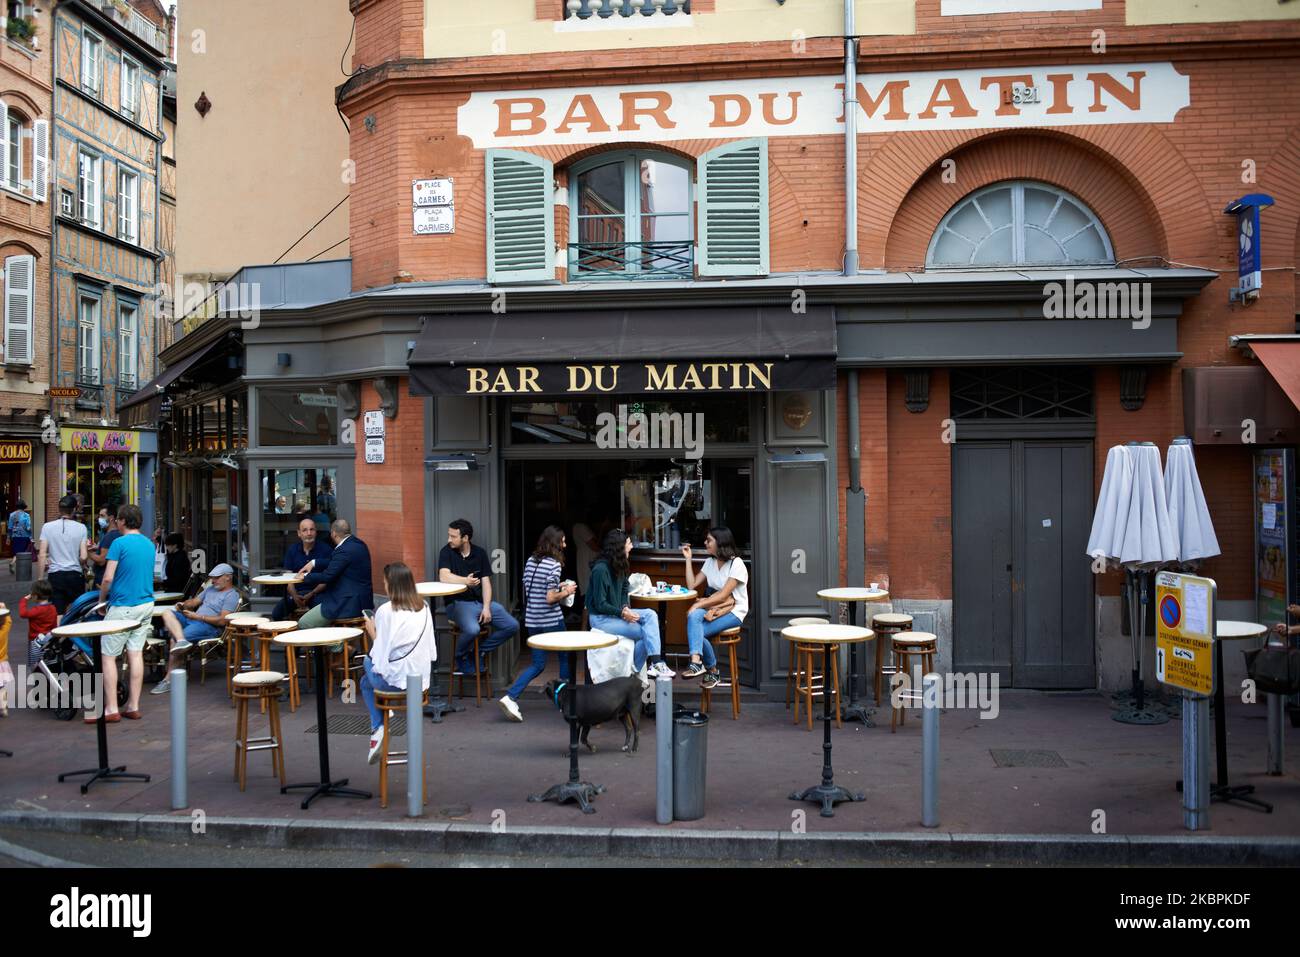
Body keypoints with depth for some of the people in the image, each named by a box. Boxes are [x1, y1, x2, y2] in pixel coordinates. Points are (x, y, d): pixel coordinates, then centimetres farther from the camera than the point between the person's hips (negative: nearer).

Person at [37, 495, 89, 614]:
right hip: (75, 575, 0)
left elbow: (42, 556, -3)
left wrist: (40, 580, 3)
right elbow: (83, 557, -4)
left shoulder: (47, 527, 0)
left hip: (55, 576, 0)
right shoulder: (81, 528, -2)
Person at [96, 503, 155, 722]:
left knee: (108, 656, 0)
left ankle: (111, 709, 0)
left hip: (122, 607, -7)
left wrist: (101, 599, 2)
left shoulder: (119, 543, -11)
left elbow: (108, 577, -15)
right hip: (146, 604, 7)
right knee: (136, 654, 8)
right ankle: (133, 706, 9)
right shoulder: (149, 544, 11)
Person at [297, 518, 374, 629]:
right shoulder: (358, 544, 9)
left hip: (348, 605, -10)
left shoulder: (344, 550, -20)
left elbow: (327, 576, -19)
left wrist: (306, 577, -3)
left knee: (303, 624, -4)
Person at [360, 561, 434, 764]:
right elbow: (431, 651, 6)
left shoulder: (386, 611, -13)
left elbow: (381, 653, -13)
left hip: (397, 680, -6)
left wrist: (372, 632, 2)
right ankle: (377, 729, 20)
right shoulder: (424, 608, 4)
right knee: (368, 680, 30)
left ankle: (378, 728, 17)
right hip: (422, 679, 6)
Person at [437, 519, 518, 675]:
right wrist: (465, 580, -38)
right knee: (472, 629, -35)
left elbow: (486, 582, 1)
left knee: (513, 626, -8)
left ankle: (480, 651, 11)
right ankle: (461, 656, 0)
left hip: (481, 601, 5)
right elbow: (443, 576, -21)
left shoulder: (480, 553, 5)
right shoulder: (447, 551, -5)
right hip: (458, 603, -5)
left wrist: (486, 607, -12)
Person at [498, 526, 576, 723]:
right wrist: (566, 592, -1)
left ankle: (510, 697, -6)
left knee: (537, 664, 11)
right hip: (552, 621, -6)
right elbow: (550, 598, -19)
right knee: (565, 657, 16)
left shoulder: (530, 562, 8)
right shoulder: (554, 565, -15)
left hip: (532, 620, 6)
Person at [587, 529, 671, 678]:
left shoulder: (619, 566, 6)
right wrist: (622, 612, -26)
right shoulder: (601, 569, -20)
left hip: (617, 613, 8)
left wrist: (625, 607, -6)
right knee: (645, 632, -17)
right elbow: (600, 605, -18)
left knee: (650, 614, -14)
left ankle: (655, 663, -18)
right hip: (601, 618, -8)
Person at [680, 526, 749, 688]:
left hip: (733, 612, -6)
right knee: (694, 616, -31)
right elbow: (691, 585, 7)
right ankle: (696, 662, -40)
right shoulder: (710, 562, 13)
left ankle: (712, 669, -9)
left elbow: (723, 595, -18)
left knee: (696, 631, -26)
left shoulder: (736, 564, -10)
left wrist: (698, 605, -24)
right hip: (713, 607, 6)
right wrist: (688, 559, 5)